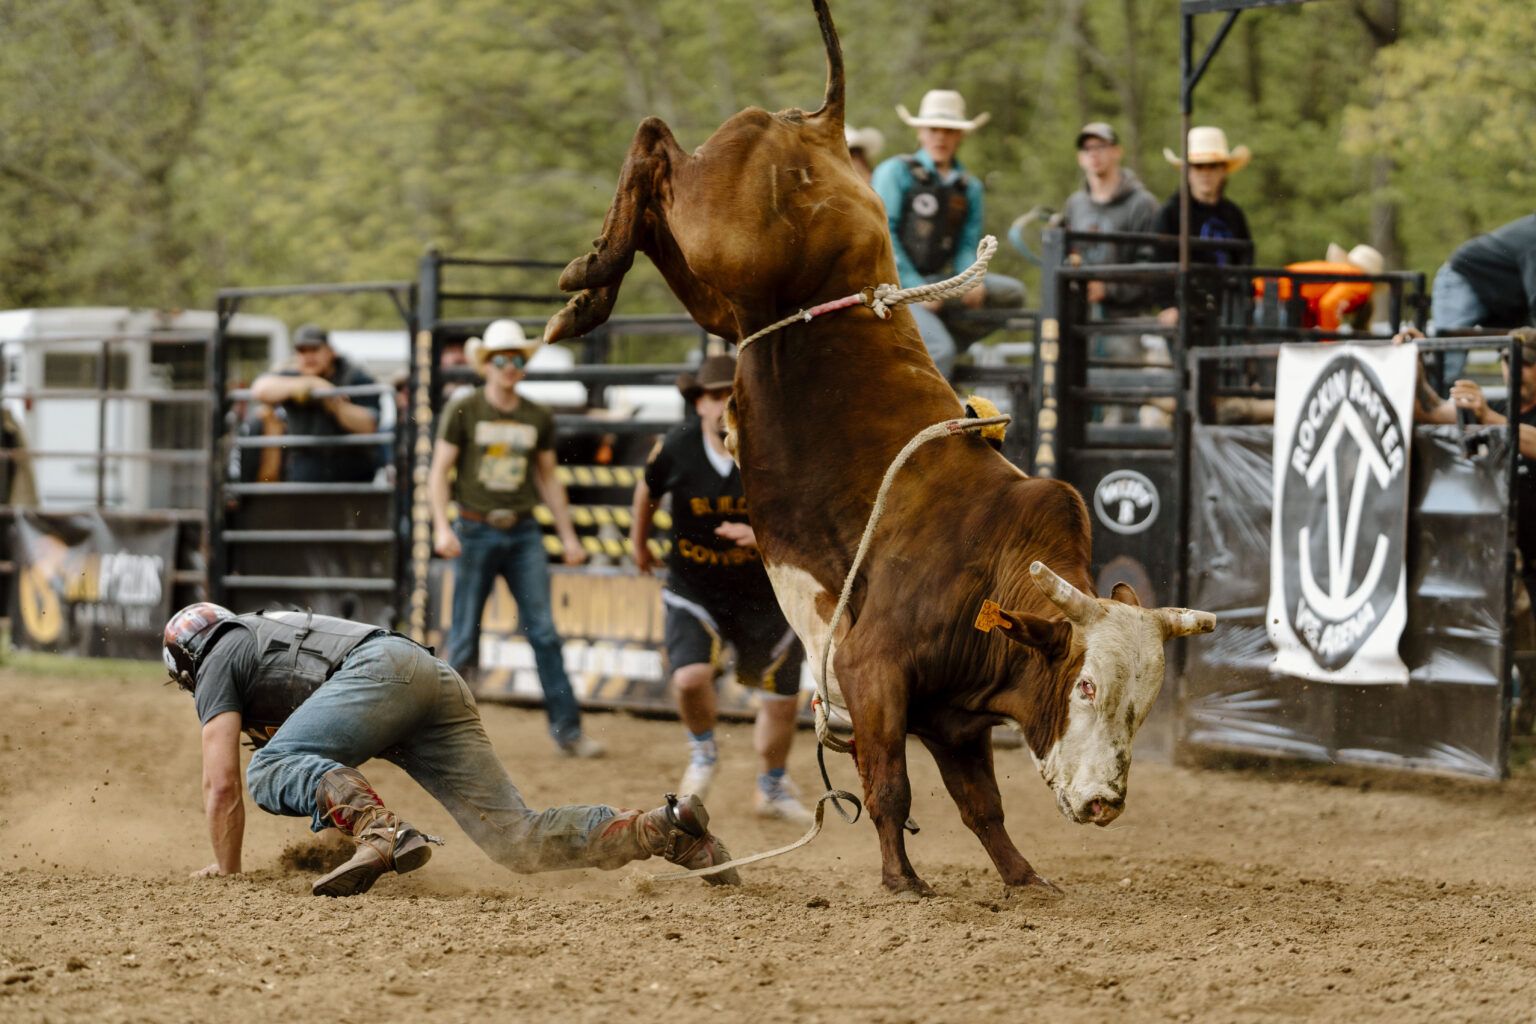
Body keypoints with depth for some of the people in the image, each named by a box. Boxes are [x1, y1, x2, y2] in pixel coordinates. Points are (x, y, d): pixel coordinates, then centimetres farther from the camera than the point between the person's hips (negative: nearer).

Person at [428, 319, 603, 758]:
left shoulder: (538, 418, 9)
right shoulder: (462, 411, -1)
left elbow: (548, 479, 18)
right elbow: (439, 472, -2)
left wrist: (568, 536, 15)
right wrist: (442, 527, -14)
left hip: (523, 532, 3)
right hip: (476, 531, -3)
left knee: (544, 631, -3)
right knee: (465, 636, 1)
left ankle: (567, 730, -4)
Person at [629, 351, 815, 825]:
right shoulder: (676, 448, -12)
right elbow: (648, 489, 10)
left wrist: (761, 534, -34)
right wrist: (639, 542, 25)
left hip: (765, 594, 1)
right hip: (694, 591, -1)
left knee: (781, 699, 9)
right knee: (691, 678, -24)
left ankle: (772, 788, 36)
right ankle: (703, 751, 10)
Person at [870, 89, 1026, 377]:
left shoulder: (969, 187, 14)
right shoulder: (896, 172, -2)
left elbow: (968, 244, 12)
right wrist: (915, 288, -17)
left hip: (937, 282, 6)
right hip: (894, 284, -6)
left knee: (1011, 293, -10)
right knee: (941, 351, -27)